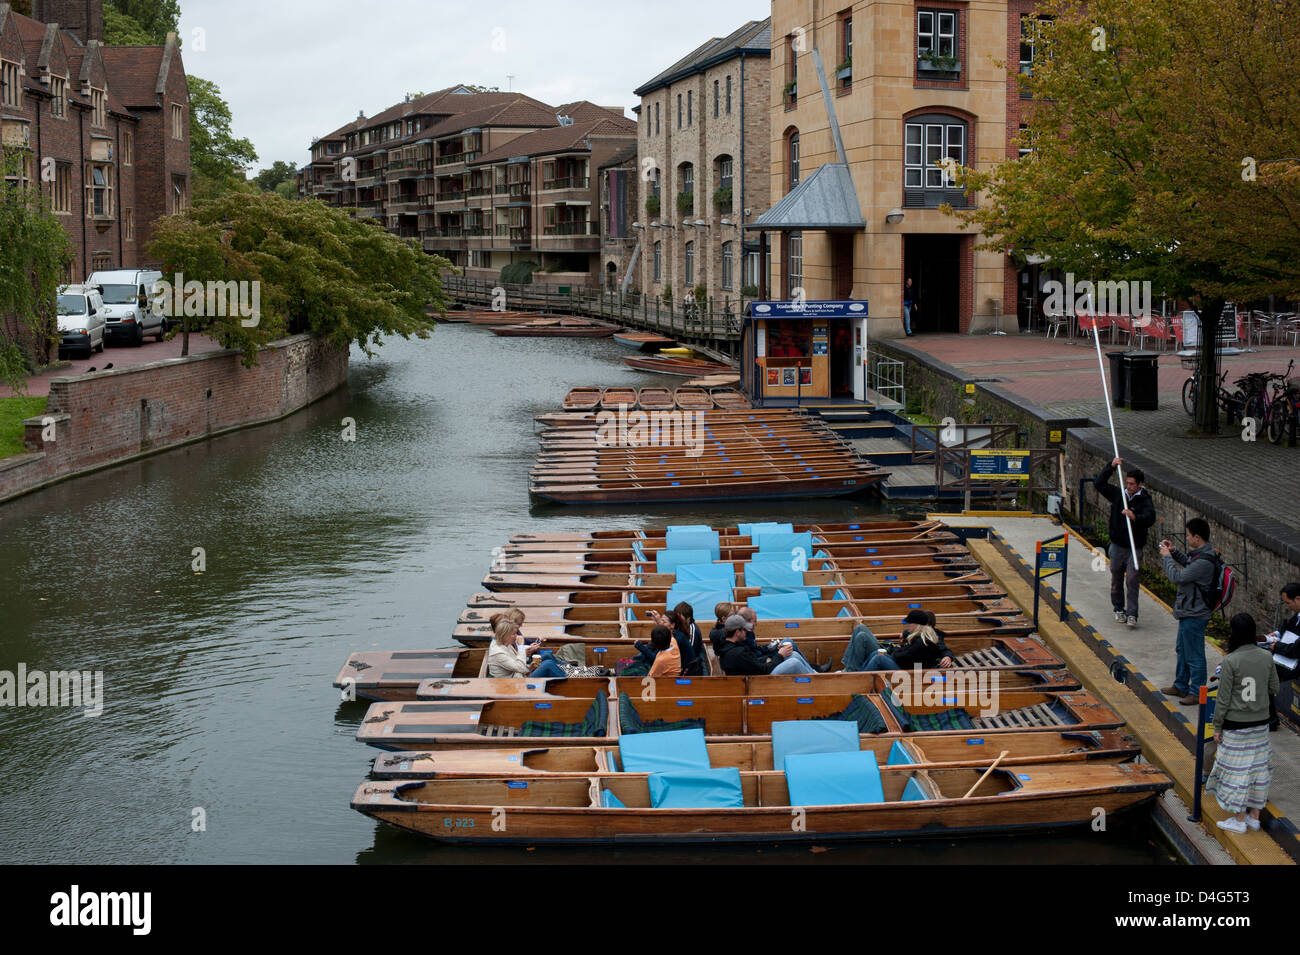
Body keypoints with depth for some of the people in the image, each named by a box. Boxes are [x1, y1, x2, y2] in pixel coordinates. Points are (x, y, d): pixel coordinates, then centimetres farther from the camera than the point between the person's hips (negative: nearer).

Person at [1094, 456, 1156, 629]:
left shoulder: (1144, 501, -8)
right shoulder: (1118, 494, 4)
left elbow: (1150, 518, -24)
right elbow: (1099, 484, 3)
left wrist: (1134, 517, -43)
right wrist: (1111, 467, -5)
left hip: (1134, 547, -4)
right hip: (1117, 545, 4)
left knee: (1132, 580, -8)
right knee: (1116, 579, 12)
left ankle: (1132, 614, -6)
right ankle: (1118, 609, 28)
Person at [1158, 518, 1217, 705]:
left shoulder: (1204, 561, -29)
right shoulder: (1200, 553, 3)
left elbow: (1177, 577, -25)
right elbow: (1188, 563, 25)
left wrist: (1166, 557, -12)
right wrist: (1174, 552, 10)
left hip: (1195, 616, -11)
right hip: (1188, 612, 11)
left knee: (1194, 655, 2)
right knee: (1183, 650, 23)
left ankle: (1197, 692, 13)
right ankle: (1180, 686, 37)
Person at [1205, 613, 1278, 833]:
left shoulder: (1231, 661, -18)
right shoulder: (1267, 657, -4)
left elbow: (1224, 698, -13)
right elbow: (1274, 688, 7)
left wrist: (1217, 727, -4)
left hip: (1236, 724, -5)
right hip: (1260, 723, 5)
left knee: (1236, 769, 5)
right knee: (1257, 766, 15)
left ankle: (1239, 819, 13)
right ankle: (1254, 815, 25)